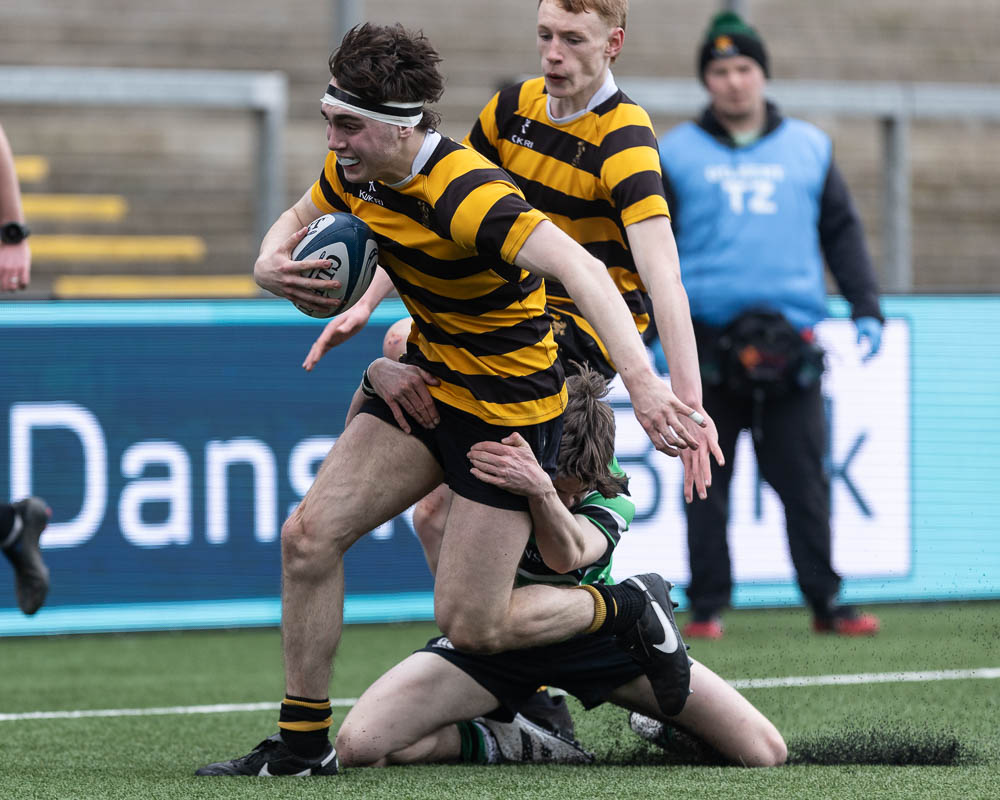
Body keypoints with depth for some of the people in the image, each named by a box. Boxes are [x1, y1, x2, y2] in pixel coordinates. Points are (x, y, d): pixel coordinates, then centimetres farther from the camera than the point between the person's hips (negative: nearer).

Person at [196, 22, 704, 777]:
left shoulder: (466, 196, -32)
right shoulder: (356, 171, -5)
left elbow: (580, 268, -43)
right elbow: (299, 219, 17)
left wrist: (641, 377, -57)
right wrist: (272, 264, -9)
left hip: (508, 408, -8)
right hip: (427, 383, 8)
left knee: (471, 624, -6)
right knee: (310, 535, -4)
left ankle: (629, 609, 20)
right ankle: (303, 742, 8)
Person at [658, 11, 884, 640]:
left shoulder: (809, 149, 13)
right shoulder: (675, 155, 8)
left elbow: (843, 232, 15)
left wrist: (867, 309, 5)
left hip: (790, 341, 1)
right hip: (708, 339, -1)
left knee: (805, 480, -2)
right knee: (707, 481, 2)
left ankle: (826, 601, 2)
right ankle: (708, 607, 7)